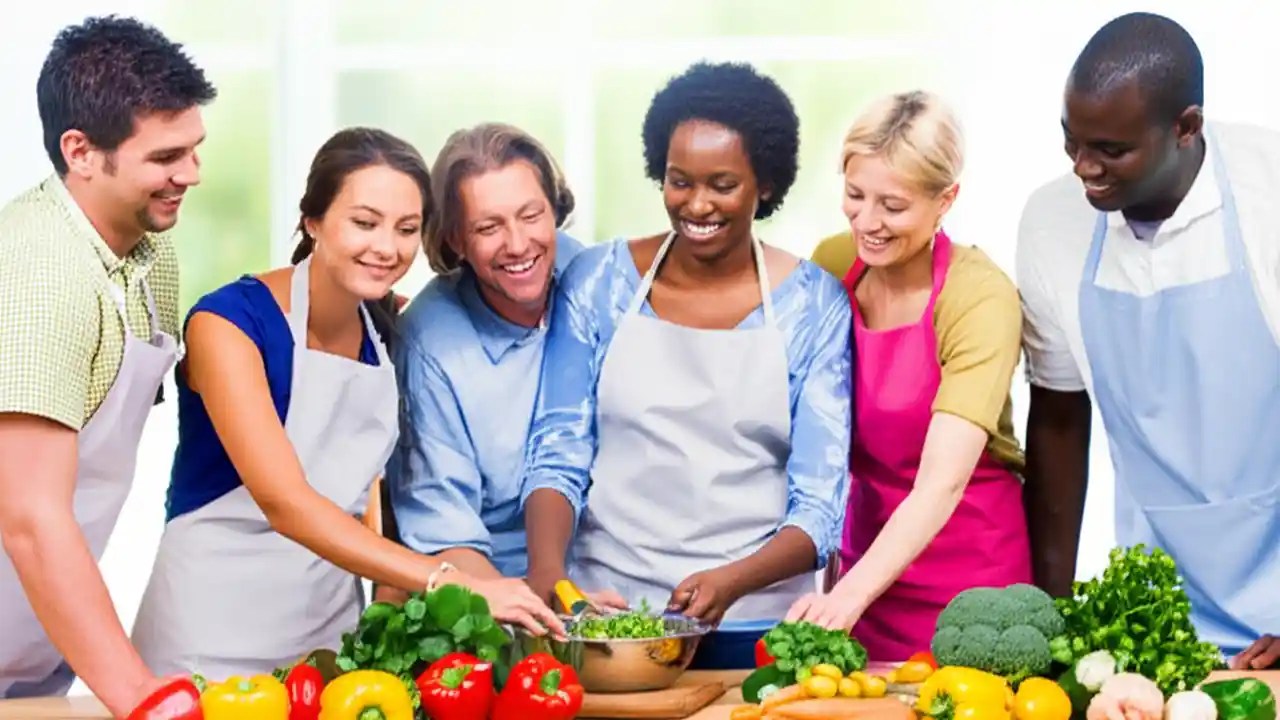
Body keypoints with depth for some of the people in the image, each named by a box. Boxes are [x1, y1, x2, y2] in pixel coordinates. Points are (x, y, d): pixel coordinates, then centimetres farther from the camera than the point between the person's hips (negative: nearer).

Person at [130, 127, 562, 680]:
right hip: (217, 627, -5)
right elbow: (285, 502, -28)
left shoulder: (390, 328, 0)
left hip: (331, 621, 5)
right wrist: (453, 584, -36)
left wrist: (399, 592, -7)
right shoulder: (228, 322, -18)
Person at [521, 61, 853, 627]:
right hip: (604, 603, 1)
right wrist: (545, 572, -13)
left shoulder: (815, 304, 3)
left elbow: (820, 504, 0)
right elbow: (558, 455, 6)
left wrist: (732, 583, -19)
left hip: (758, 617, -1)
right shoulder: (598, 281, 6)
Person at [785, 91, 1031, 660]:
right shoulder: (833, 264, -5)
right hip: (864, 556, 4)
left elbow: (942, 484, -27)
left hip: (966, 565, -4)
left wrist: (848, 597, -39)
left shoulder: (979, 297, -19)